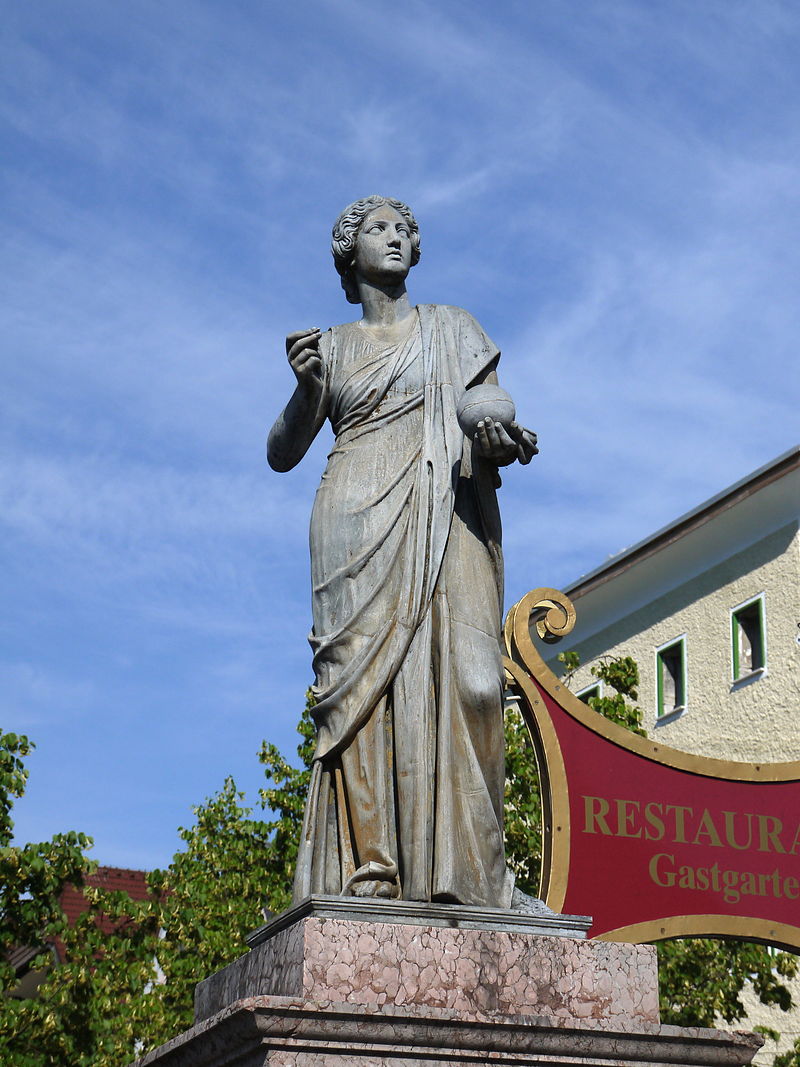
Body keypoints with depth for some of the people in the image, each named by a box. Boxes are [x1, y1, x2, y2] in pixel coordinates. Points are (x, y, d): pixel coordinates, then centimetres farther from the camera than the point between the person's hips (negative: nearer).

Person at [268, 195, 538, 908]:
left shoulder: (453, 329, 20)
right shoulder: (334, 347, 21)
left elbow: (496, 430, 13)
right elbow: (282, 453, 16)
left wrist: (504, 443, -12)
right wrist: (308, 386, -3)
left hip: (451, 518, 0)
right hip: (361, 522, 0)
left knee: (459, 673, -16)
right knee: (364, 675, -15)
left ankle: (462, 872, -19)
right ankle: (365, 869, -20)